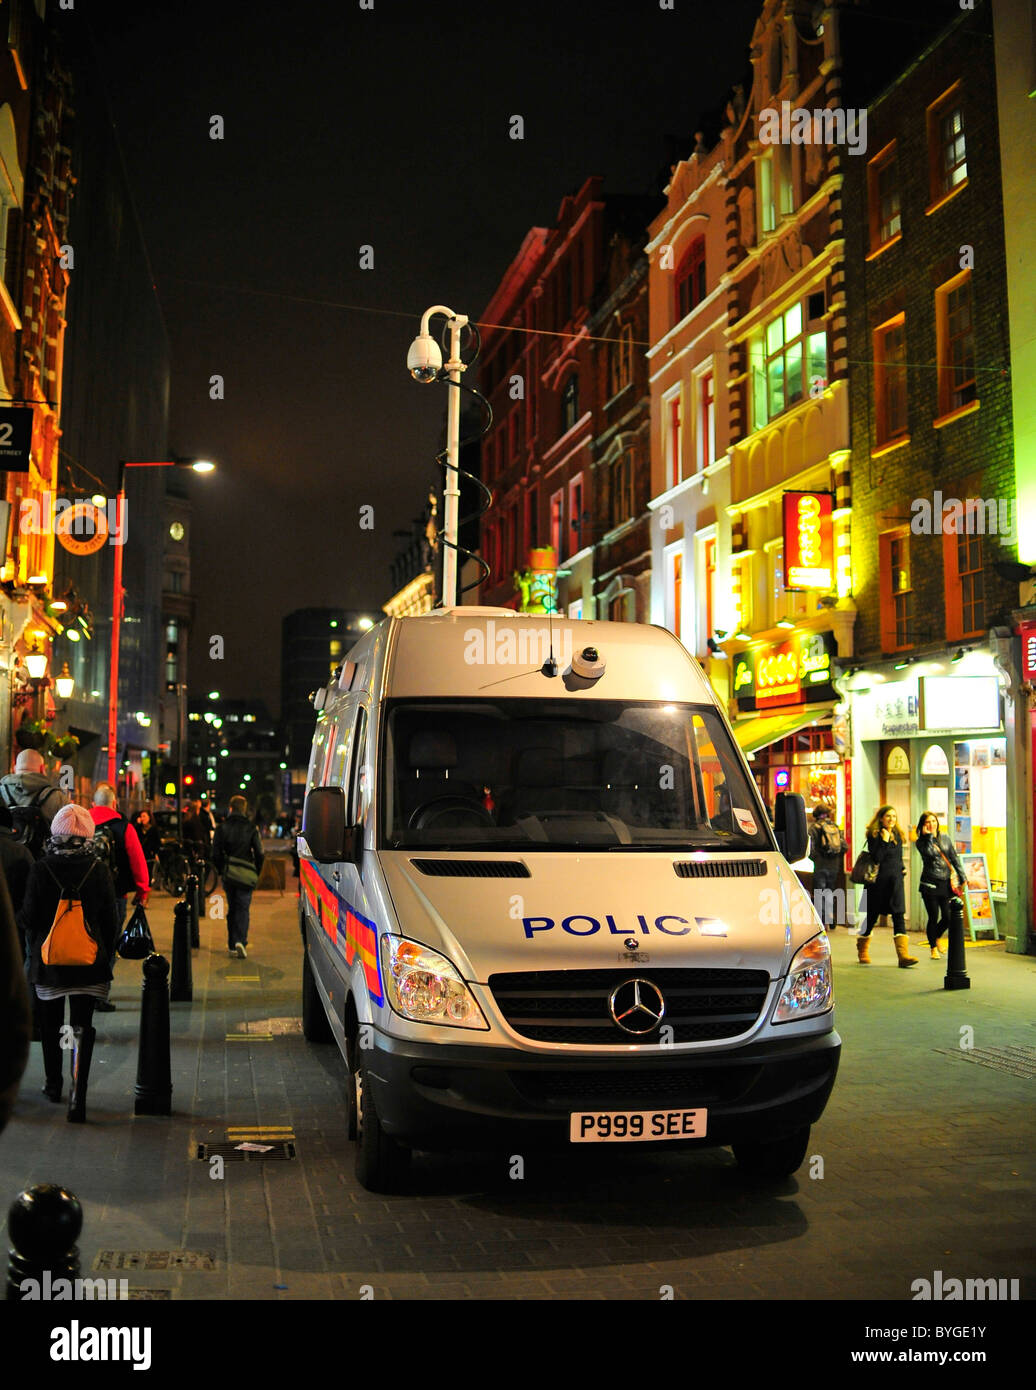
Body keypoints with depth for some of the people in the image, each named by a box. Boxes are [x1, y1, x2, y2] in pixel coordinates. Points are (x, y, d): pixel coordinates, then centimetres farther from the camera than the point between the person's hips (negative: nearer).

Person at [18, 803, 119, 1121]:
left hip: (48, 960, 0)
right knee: (82, 1027, 1)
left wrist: (33, 950, 15)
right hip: (89, 962, 0)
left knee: (50, 1024, 20)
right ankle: (78, 1095, -10)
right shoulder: (99, 871, -7)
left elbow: (28, 918, -5)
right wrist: (106, 956, 11)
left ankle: (53, 1084, 34)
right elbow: (110, 921, -1)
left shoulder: (41, 869, -9)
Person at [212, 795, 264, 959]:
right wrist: (256, 872, 7)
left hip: (228, 876, 2)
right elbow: (259, 853, -5)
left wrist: (221, 871, 11)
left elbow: (216, 854, -2)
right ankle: (241, 941, -17)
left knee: (232, 908, 13)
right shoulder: (251, 828, -4)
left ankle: (232, 945, 14)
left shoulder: (222, 828, -1)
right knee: (243, 908, 2)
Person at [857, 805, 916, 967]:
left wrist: (902, 867, 8)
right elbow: (876, 858, -18)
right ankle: (862, 952, 26)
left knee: (899, 916, -8)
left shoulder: (897, 835, 11)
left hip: (895, 880, 4)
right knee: (872, 916, 7)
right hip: (879, 880, -4)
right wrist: (884, 841, -19)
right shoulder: (874, 836, -7)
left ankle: (903, 955, -17)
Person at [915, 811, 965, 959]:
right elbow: (930, 853, -19)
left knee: (947, 917, 2)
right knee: (933, 917, -1)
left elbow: (954, 858, 14)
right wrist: (928, 836, -14)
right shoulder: (921, 842, 0)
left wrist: (961, 877, 9)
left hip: (946, 883, 3)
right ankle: (933, 947, 15)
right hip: (930, 883, -3)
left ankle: (936, 937, 32)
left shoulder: (945, 838, 12)